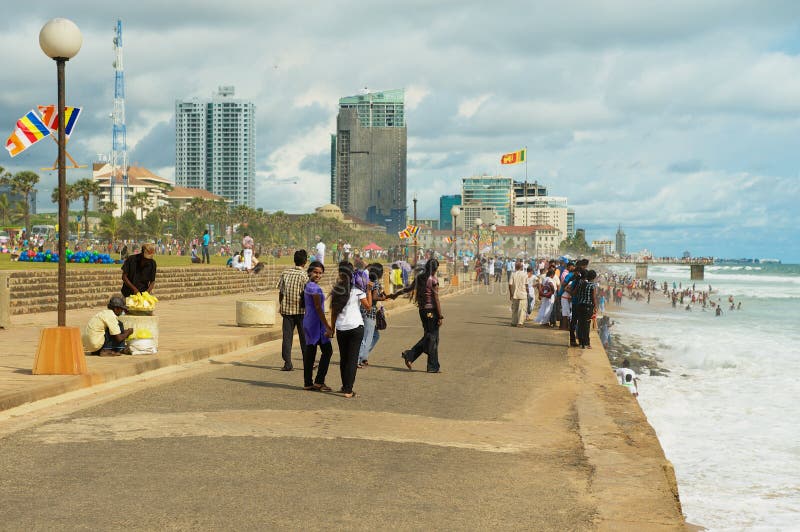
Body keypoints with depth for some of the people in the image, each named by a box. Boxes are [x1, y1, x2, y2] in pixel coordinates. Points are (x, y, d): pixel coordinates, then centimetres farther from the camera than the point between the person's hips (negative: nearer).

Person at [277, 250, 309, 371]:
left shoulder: (285, 272, 2)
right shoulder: (304, 275, -10)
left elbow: (280, 292, 4)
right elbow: (305, 295, -12)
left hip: (286, 310, 3)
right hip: (301, 310, -3)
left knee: (287, 337, 4)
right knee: (304, 337, 8)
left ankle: (287, 363, 0)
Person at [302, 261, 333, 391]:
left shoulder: (308, 286, 14)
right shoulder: (314, 288, -16)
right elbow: (318, 308, -19)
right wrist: (327, 327, -18)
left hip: (308, 322, 10)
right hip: (316, 323, -10)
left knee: (310, 352, 10)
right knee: (327, 351, -3)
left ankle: (308, 383, 12)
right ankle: (319, 381, -4)